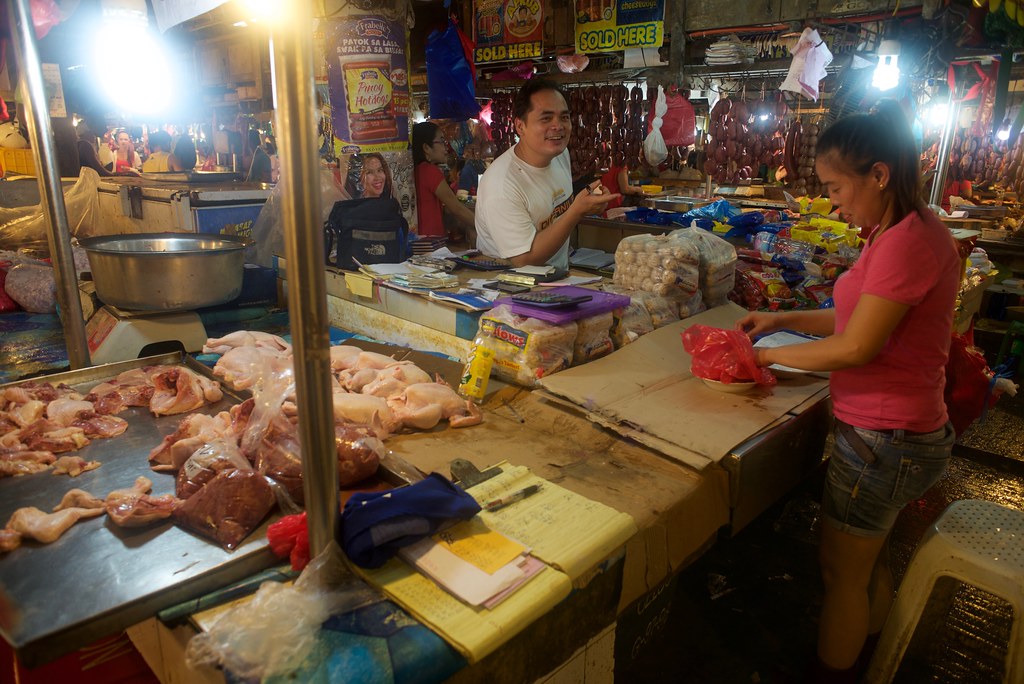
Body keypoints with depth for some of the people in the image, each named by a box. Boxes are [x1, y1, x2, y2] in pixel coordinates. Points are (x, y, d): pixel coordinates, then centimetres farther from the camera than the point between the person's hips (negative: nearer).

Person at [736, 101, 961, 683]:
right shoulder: (906, 231, 7)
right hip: (901, 431, 10)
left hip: (884, 439, -10)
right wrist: (783, 320, 6)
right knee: (869, 559, 25)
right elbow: (864, 316, 13)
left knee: (841, 570, 8)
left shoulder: (907, 240, -24)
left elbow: (856, 346, -24)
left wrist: (771, 354, -11)